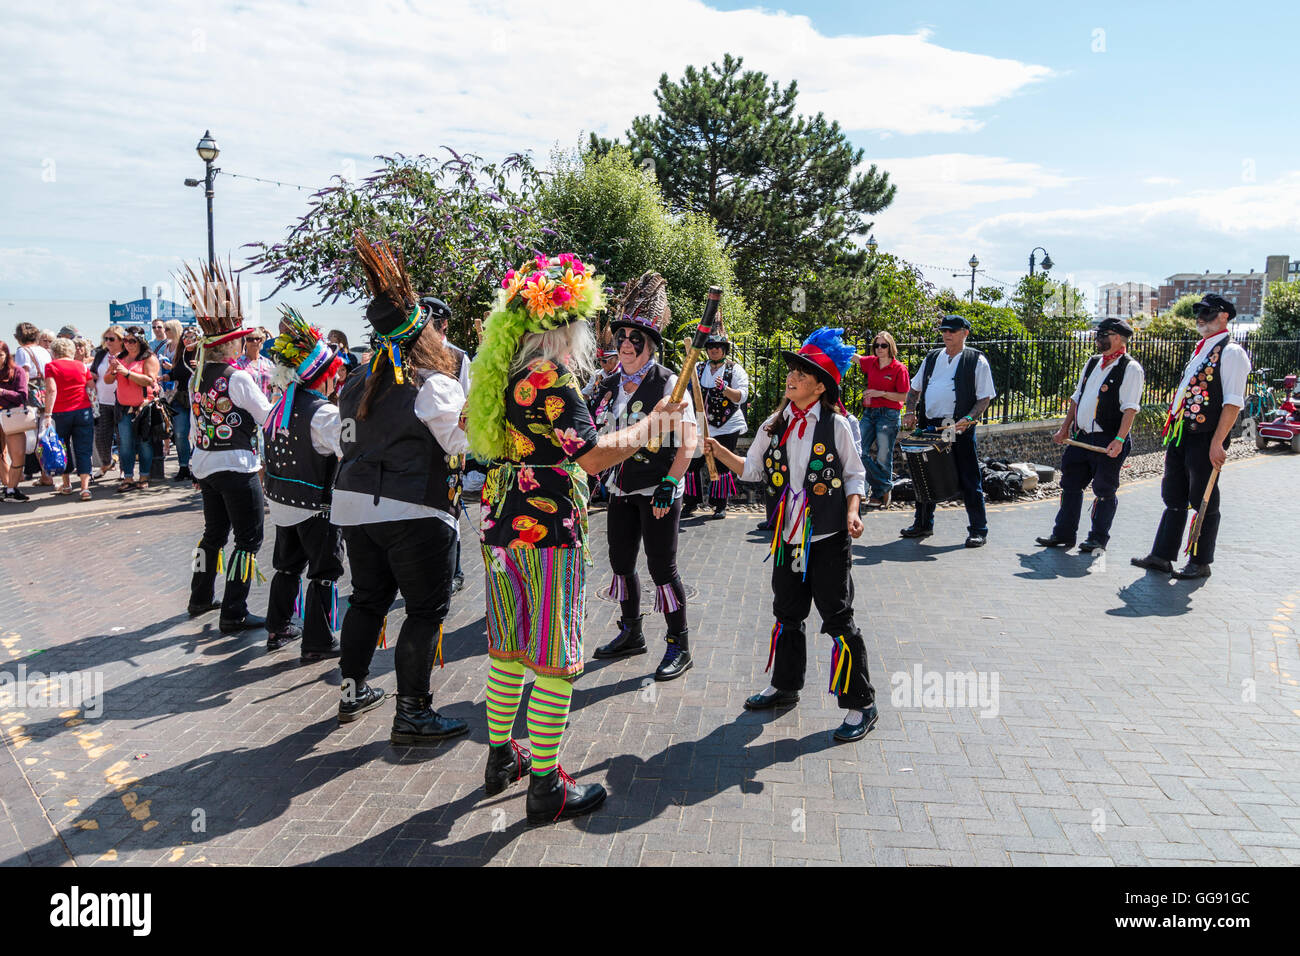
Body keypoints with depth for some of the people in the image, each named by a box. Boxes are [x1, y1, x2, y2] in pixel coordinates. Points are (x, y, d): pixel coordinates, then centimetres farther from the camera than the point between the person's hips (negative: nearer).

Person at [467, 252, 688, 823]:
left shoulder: (500, 375, 10)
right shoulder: (551, 377, -16)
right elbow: (593, 457, -23)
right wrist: (649, 425, -10)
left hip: (500, 523, 9)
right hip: (547, 529, -9)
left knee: (507, 649, 18)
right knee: (555, 659, 1)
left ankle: (501, 757, 32)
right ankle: (546, 786, 9)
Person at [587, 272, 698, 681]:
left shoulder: (668, 383, -11)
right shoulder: (611, 385, 9)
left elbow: (687, 441, -17)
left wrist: (669, 485, -22)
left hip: (658, 490, -7)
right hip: (622, 487, 7)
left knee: (662, 568, -2)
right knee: (621, 562, 14)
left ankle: (679, 647, 12)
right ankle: (631, 634, 32)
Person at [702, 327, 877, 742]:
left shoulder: (836, 425, -7)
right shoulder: (775, 425, 6)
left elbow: (855, 475, -1)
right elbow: (752, 469, 12)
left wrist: (852, 512, -15)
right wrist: (718, 451, 0)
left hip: (829, 538, -5)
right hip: (788, 536, 5)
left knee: (837, 619, -2)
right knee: (787, 613, 17)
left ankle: (860, 705, 10)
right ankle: (784, 685, 36)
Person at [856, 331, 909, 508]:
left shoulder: (899, 368, -5)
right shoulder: (871, 362, 9)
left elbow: (903, 397, -6)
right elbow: (853, 357, 27)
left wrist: (880, 393, -14)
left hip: (888, 415, -5)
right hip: (869, 413, 5)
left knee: (883, 457, -2)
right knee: (859, 451, -4)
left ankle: (880, 494, 12)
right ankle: (884, 485, 9)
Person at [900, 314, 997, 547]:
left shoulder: (977, 361, 0)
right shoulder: (932, 358, 14)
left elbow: (985, 397, -3)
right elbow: (915, 388, 22)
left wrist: (968, 419, -18)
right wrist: (911, 412, 6)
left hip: (960, 428, -5)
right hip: (929, 426, 5)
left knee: (969, 480, -1)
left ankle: (978, 530, 8)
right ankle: (923, 524, 27)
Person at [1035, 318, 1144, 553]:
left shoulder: (1130, 368, -8)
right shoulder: (1093, 363, 14)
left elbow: (1130, 408, -15)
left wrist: (1119, 440, -24)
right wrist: (1065, 428, 16)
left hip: (1108, 442, -7)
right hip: (1081, 437, 7)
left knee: (1104, 490, 3)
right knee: (1071, 485, 11)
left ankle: (1098, 539, 13)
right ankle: (1063, 534, 20)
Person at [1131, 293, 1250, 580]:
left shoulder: (1231, 353, -10)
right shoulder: (1200, 351, 17)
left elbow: (1233, 403, -16)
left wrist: (1217, 443, -22)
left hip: (1205, 440, -8)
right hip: (1180, 436, 8)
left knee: (1204, 502, 2)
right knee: (1174, 499, 11)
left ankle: (1200, 562, 12)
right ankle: (1162, 556, 17)